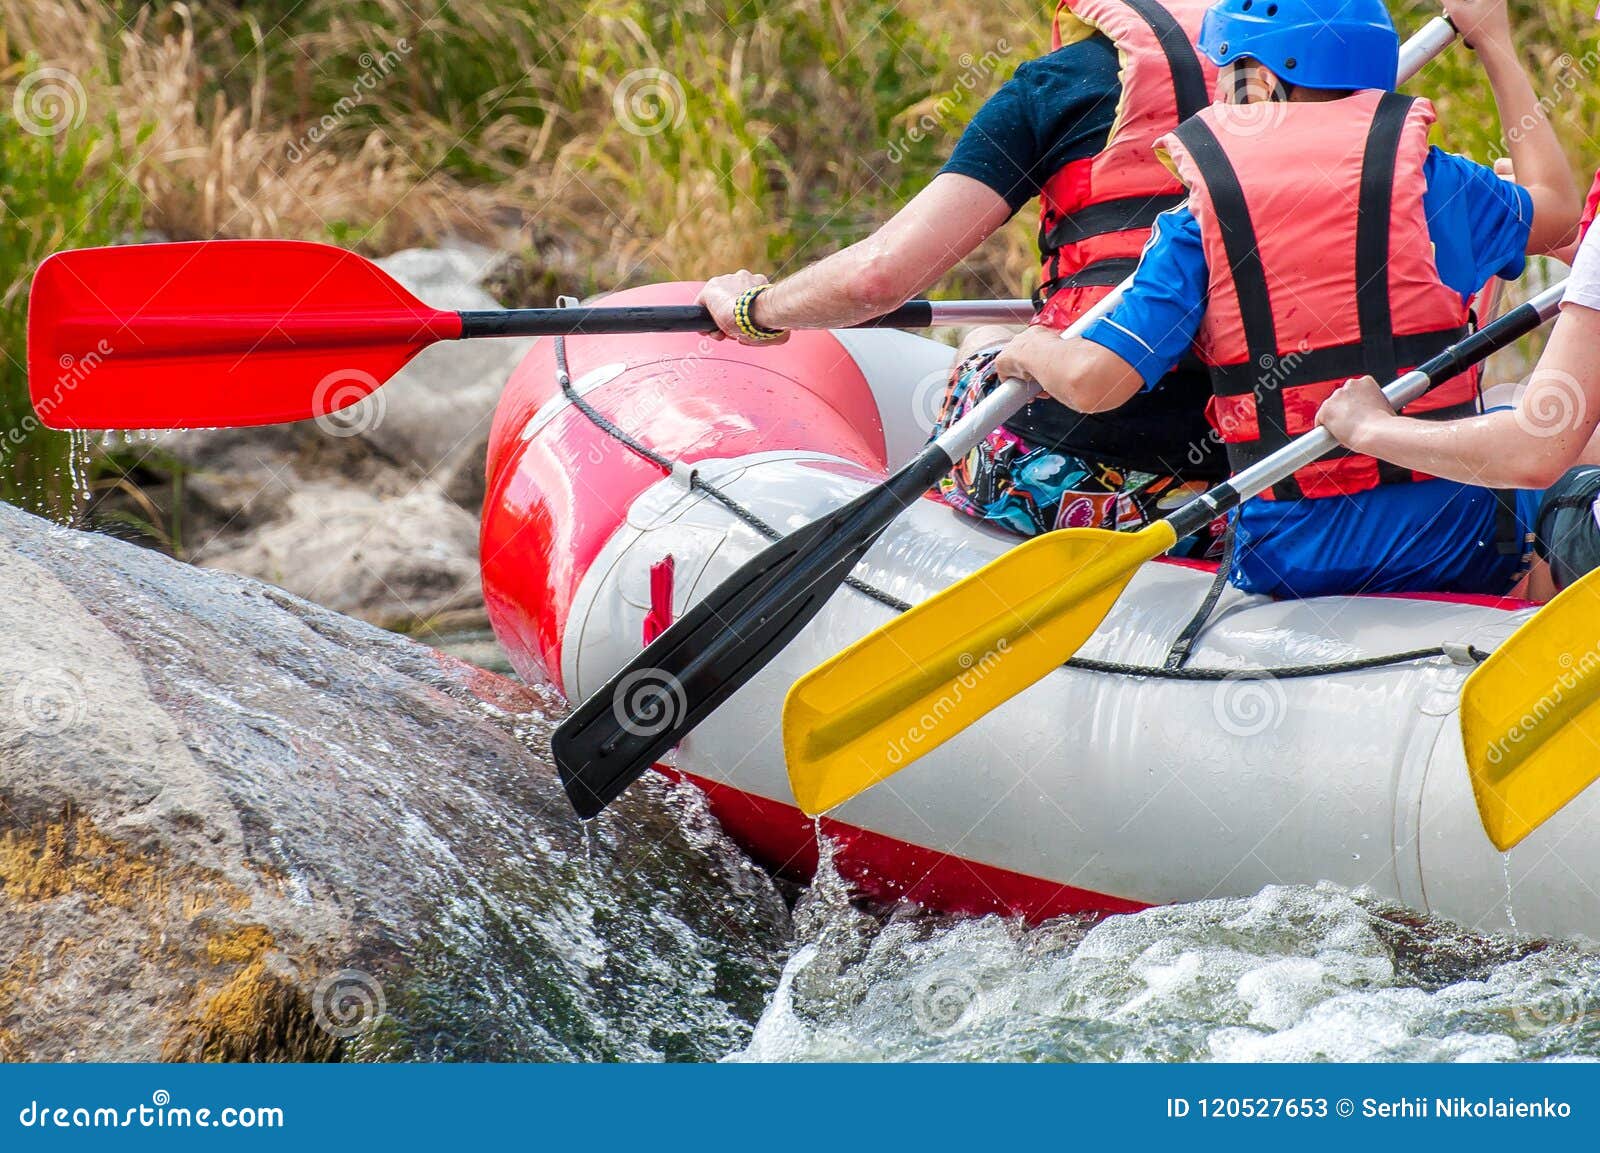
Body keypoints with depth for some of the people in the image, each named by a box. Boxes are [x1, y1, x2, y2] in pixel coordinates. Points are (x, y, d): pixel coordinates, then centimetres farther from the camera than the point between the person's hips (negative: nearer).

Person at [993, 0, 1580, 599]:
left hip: (1288, 558, 2)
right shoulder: (1425, 179, -1)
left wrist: (1034, 349, 13)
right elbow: (1555, 207, 20)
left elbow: (1090, 380, -12)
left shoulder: (1198, 225, -4)